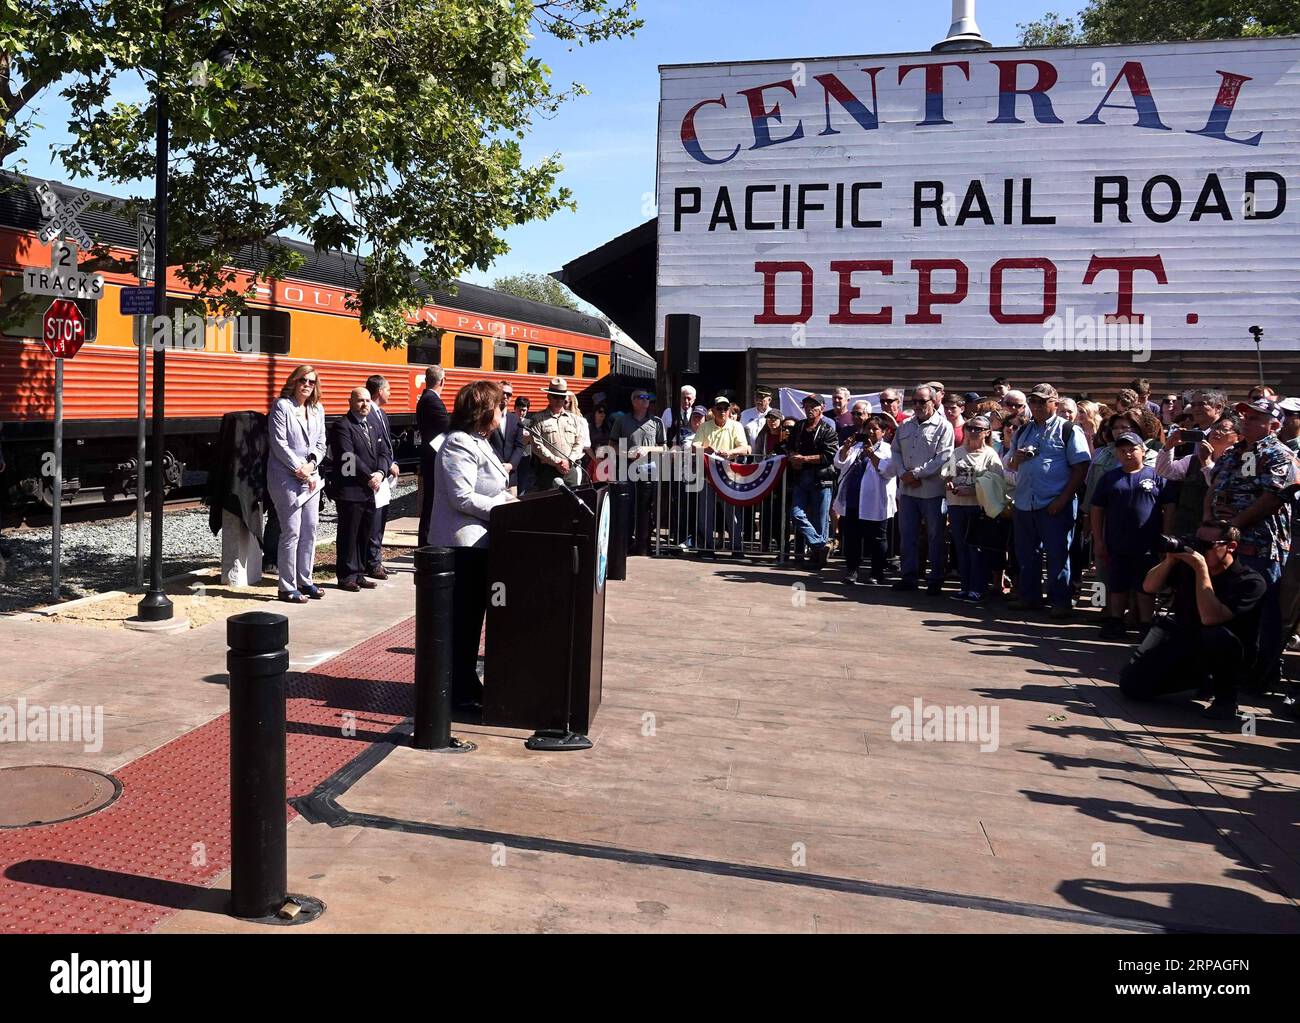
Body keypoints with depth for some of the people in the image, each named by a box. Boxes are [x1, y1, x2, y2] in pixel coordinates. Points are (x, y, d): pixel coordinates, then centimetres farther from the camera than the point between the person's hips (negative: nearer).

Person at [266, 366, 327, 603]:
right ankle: (287, 587, 1)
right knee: (291, 530, -6)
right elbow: (279, 443, -11)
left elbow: (320, 443, 13)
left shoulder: (317, 409, 13)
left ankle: (305, 580, 20)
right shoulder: (282, 406, -6)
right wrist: (299, 469, -13)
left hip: (311, 477, 7)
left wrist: (311, 464, -6)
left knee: (310, 528, 8)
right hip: (285, 477, -7)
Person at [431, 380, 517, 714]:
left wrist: (506, 494, 7)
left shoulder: (477, 442, 17)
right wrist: (506, 509, -19)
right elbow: (463, 498, -23)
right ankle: (461, 694, 6)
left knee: (472, 616, 17)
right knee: (464, 618, -3)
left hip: (479, 542, 11)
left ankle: (467, 683, 28)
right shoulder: (460, 444, -17)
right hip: (465, 544, -11)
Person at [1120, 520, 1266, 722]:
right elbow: (1149, 587, 1)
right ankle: (1200, 678, 14)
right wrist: (1170, 560, -16)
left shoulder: (1250, 582, -21)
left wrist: (1201, 569, -31)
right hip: (1184, 640, 5)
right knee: (1132, 685, -10)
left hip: (1229, 654, -5)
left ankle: (1225, 697, -11)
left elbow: (1210, 618, -34)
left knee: (1218, 636, -41)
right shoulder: (1187, 565, -5)